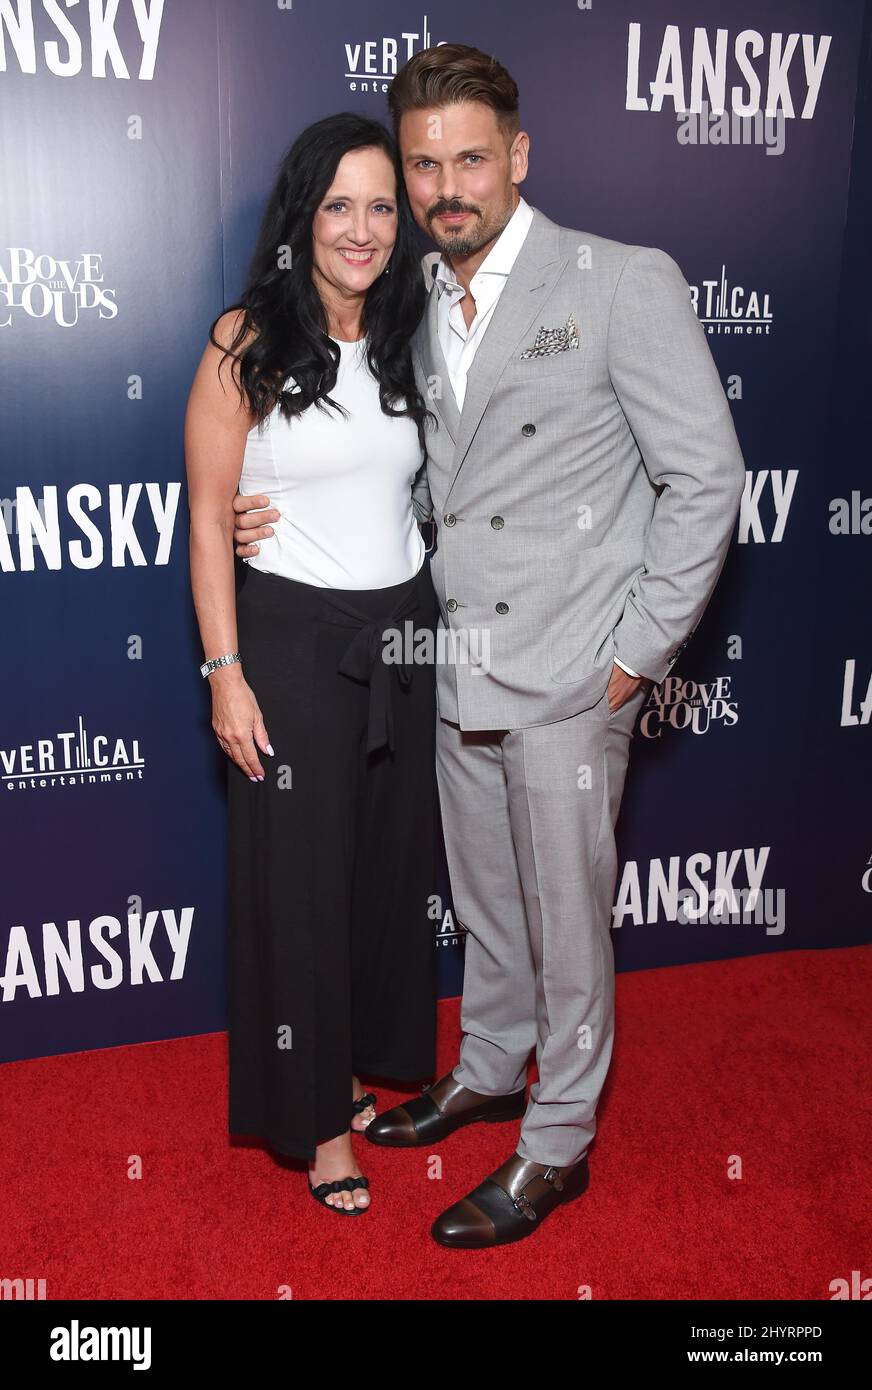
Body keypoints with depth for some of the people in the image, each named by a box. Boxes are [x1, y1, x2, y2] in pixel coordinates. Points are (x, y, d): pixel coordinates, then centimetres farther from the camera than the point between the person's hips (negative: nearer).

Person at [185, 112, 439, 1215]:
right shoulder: (246, 342, -8)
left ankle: (371, 1057, 36)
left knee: (392, 861, 14)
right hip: (292, 639, -5)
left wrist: (440, 629, 8)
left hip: (403, 635, 5)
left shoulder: (408, 343, 7)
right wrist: (225, 672, -13)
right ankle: (316, 1112, 22)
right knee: (299, 875, 5)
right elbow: (209, 518, -9)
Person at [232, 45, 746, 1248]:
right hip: (458, 669, 6)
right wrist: (281, 517, 0)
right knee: (485, 899, 20)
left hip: (569, 680, -5)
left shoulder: (625, 283, -9)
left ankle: (557, 1146, 27)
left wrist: (638, 654, -11)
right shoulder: (417, 306, 9)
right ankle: (489, 1070, 43)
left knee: (566, 917, 7)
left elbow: (705, 480, -9)